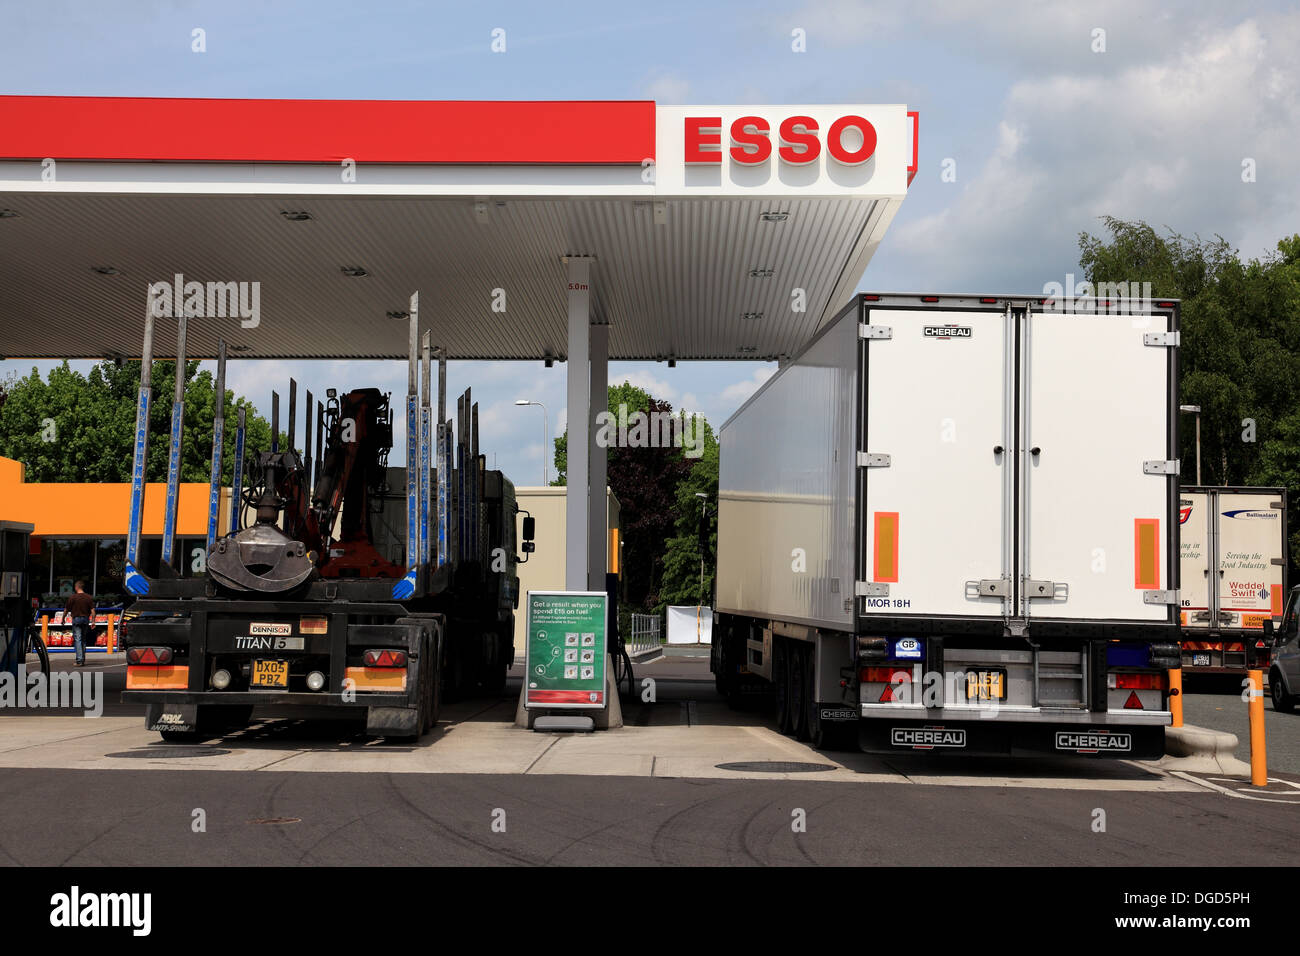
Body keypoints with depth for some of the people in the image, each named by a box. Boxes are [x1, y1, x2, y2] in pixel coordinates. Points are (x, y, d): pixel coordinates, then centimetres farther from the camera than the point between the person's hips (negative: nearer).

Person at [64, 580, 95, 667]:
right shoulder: (89, 597, 3)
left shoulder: (72, 597, -5)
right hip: (86, 619, 4)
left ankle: (80, 660, -16)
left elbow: (66, 610, 1)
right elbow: (93, 610, -1)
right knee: (83, 640, 15)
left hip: (76, 619, -4)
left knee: (77, 640, -6)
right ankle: (83, 659, 17)